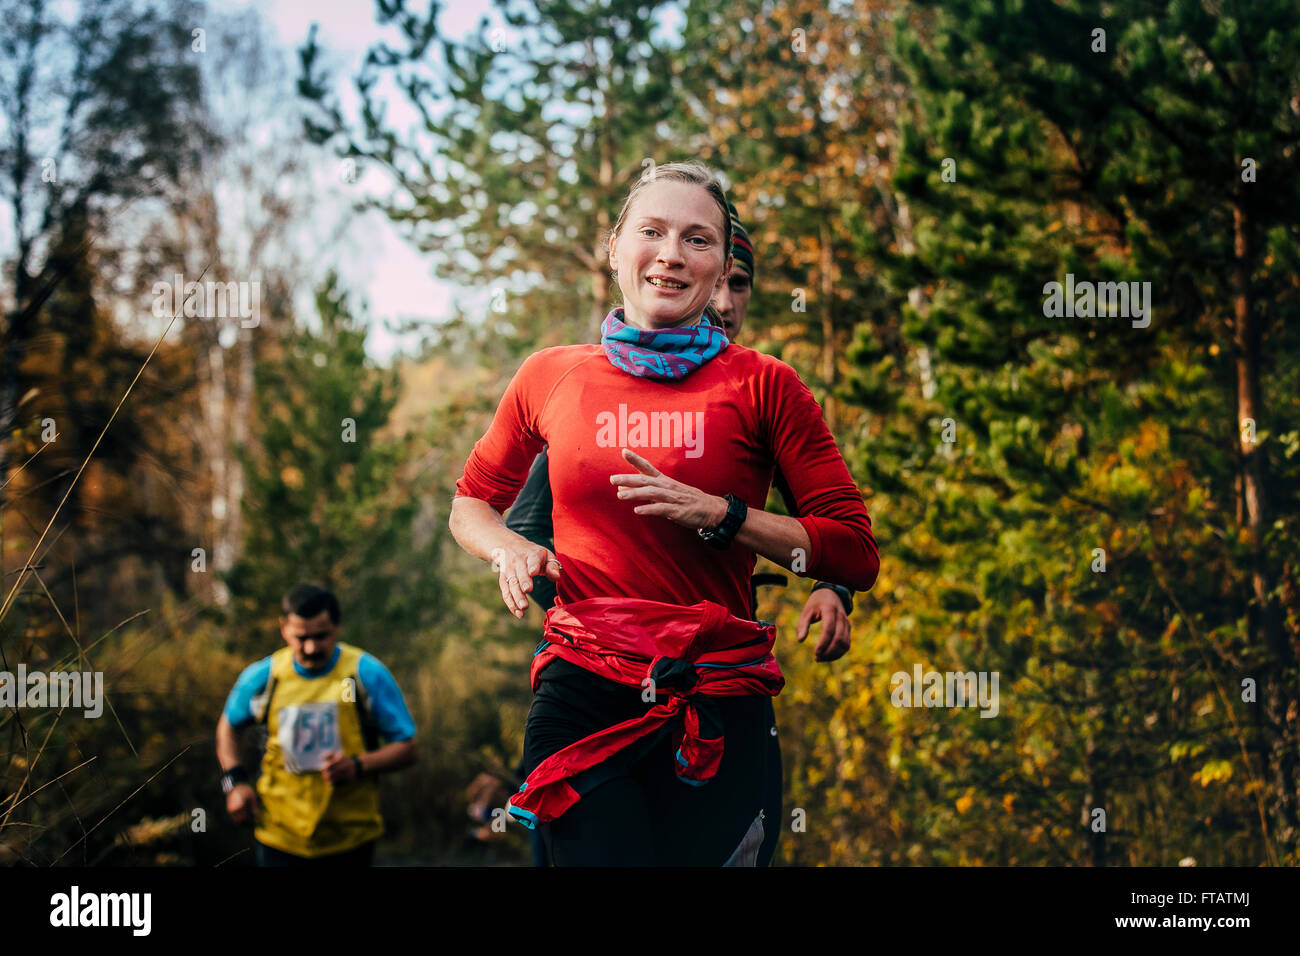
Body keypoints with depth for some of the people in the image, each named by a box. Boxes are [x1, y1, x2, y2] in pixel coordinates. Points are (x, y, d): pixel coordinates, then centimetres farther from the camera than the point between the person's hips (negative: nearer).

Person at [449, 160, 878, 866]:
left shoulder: (762, 385, 1)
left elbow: (857, 556, -2)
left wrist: (720, 514, -12)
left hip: (716, 703, 0)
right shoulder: (550, 378, 7)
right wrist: (510, 551, 1)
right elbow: (471, 504, 23)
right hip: (580, 694, 0)